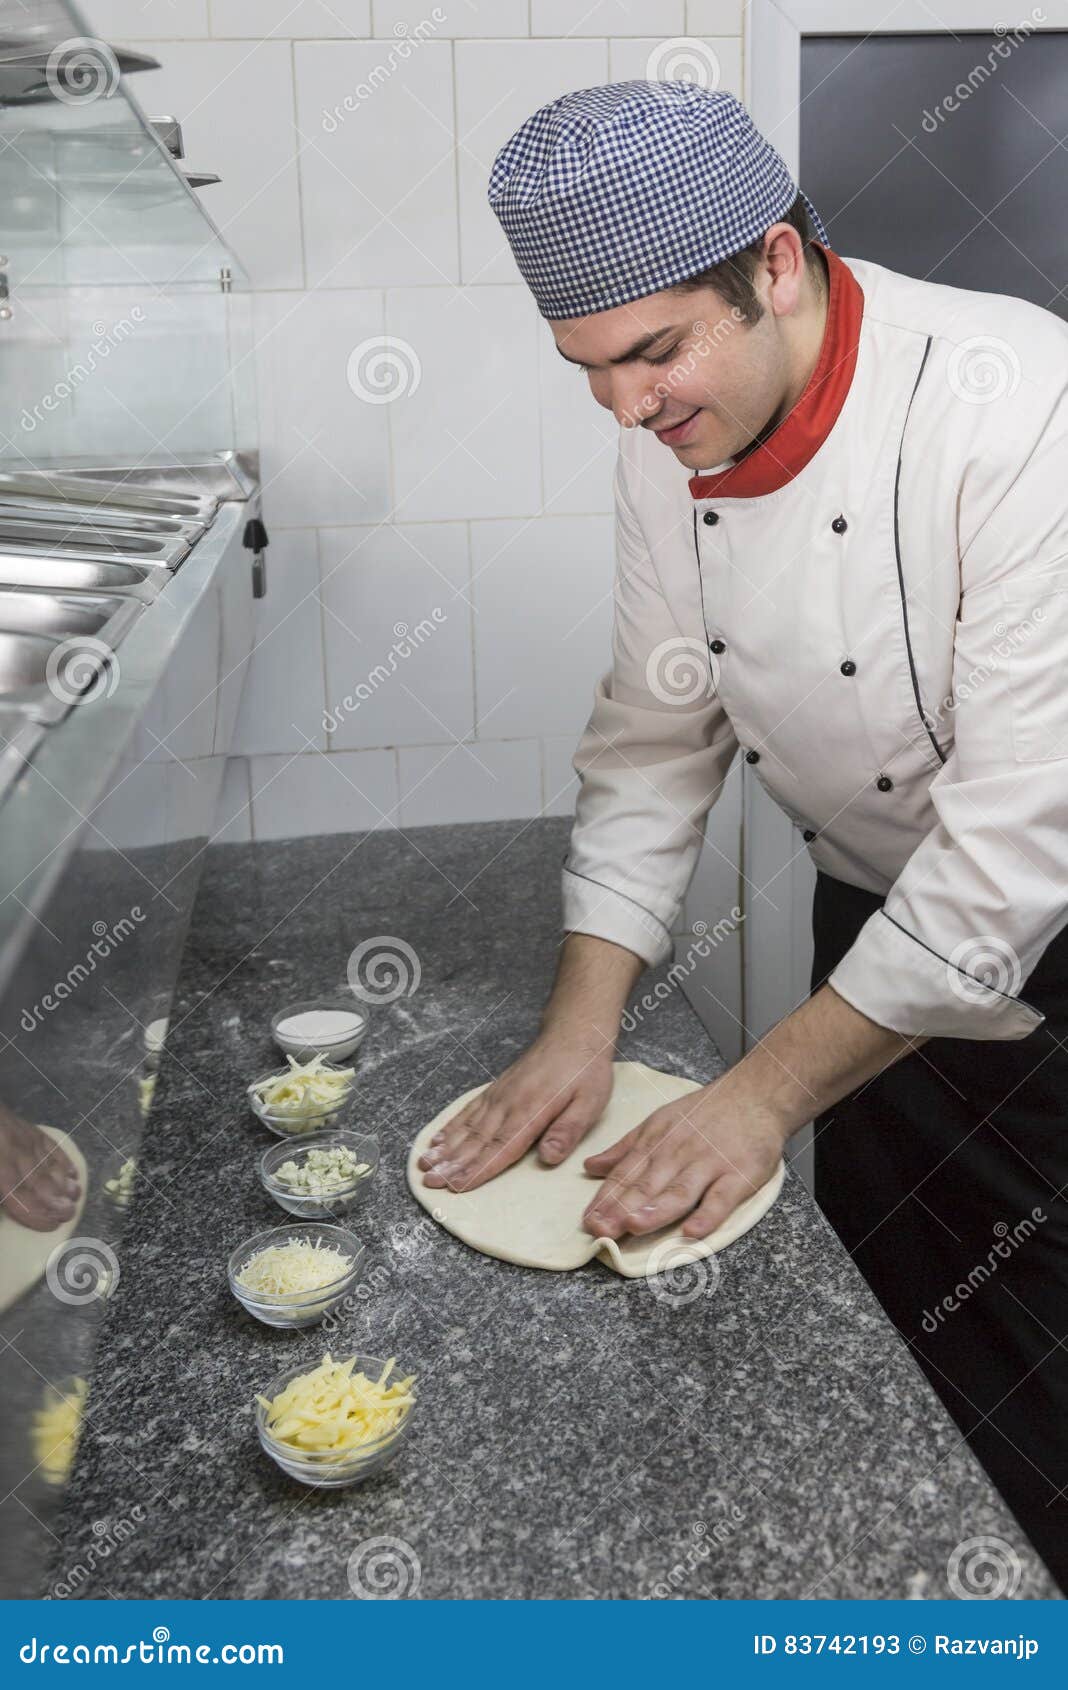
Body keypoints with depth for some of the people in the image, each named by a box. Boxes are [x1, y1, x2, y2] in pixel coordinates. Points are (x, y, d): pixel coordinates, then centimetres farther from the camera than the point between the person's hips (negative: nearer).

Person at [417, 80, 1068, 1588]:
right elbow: (657, 734, -2)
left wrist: (765, 1094, -25)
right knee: (879, 1313, 18)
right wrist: (581, 1028, -11)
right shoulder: (674, 438, -8)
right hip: (874, 925, 6)